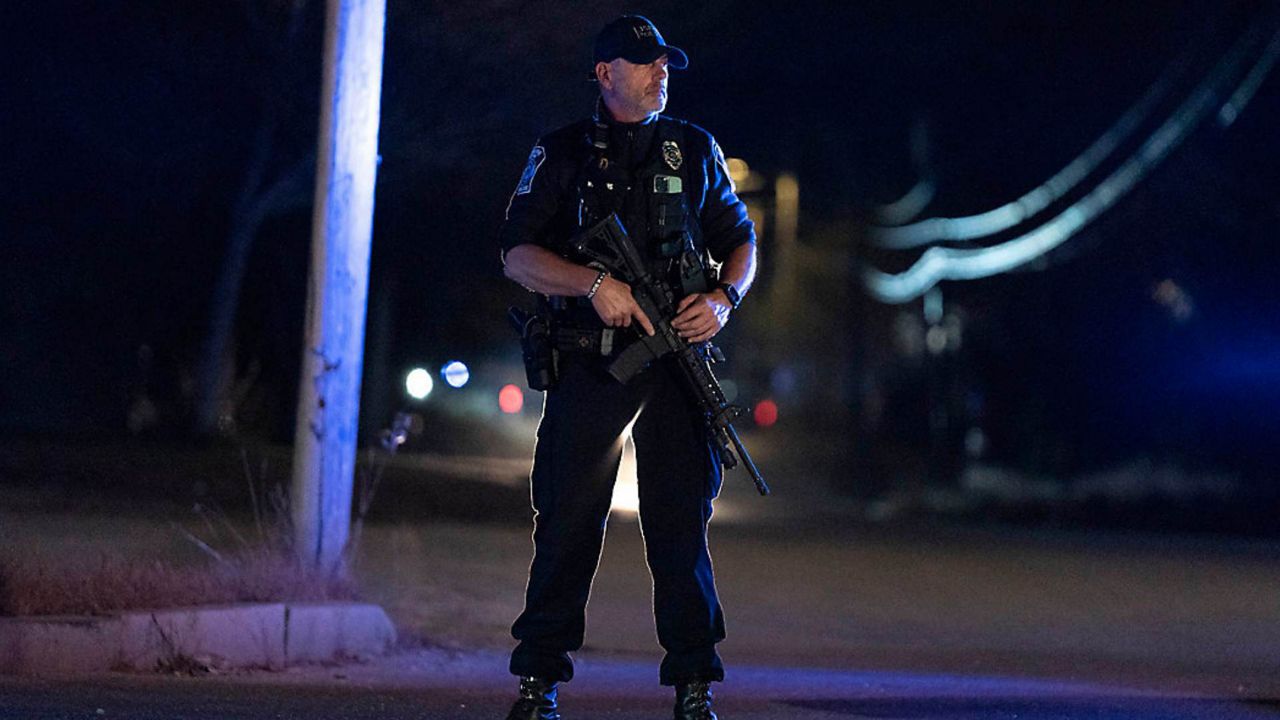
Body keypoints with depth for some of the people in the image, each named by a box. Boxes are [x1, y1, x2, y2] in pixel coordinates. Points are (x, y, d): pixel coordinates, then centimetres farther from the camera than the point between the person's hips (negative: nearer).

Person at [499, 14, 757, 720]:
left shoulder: (696, 151, 12)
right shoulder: (562, 154, 5)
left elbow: (741, 242, 17)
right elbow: (518, 254, -2)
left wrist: (723, 298, -4)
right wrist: (594, 282, -17)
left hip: (676, 362, 1)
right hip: (588, 364, -1)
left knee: (681, 523, -1)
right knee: (567, 524, 2)